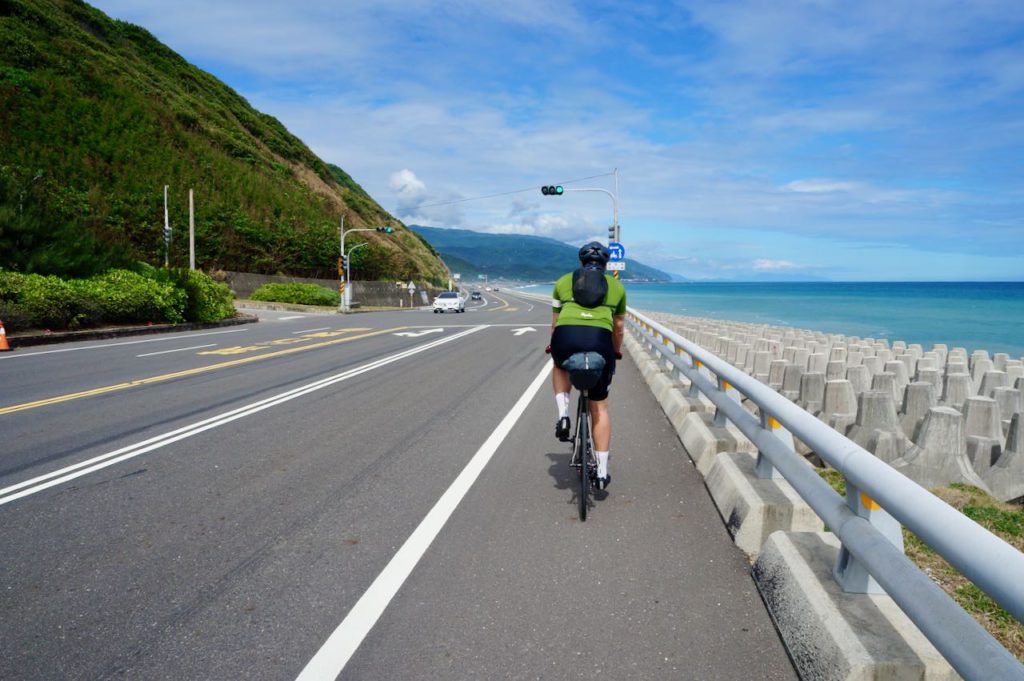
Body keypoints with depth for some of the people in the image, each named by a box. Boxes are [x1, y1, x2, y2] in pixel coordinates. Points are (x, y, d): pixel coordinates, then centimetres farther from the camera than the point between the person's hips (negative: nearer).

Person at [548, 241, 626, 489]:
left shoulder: (563, 281, 24)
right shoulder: (616, 286, 25)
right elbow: (619, 328, 30)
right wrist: (615, 352, 47)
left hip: (565, 336, 0)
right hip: (600, 340, 0)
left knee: (560, 367, 37)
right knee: (599, 408, 15)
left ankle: (563, 414, 15)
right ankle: (602, 473, 18)